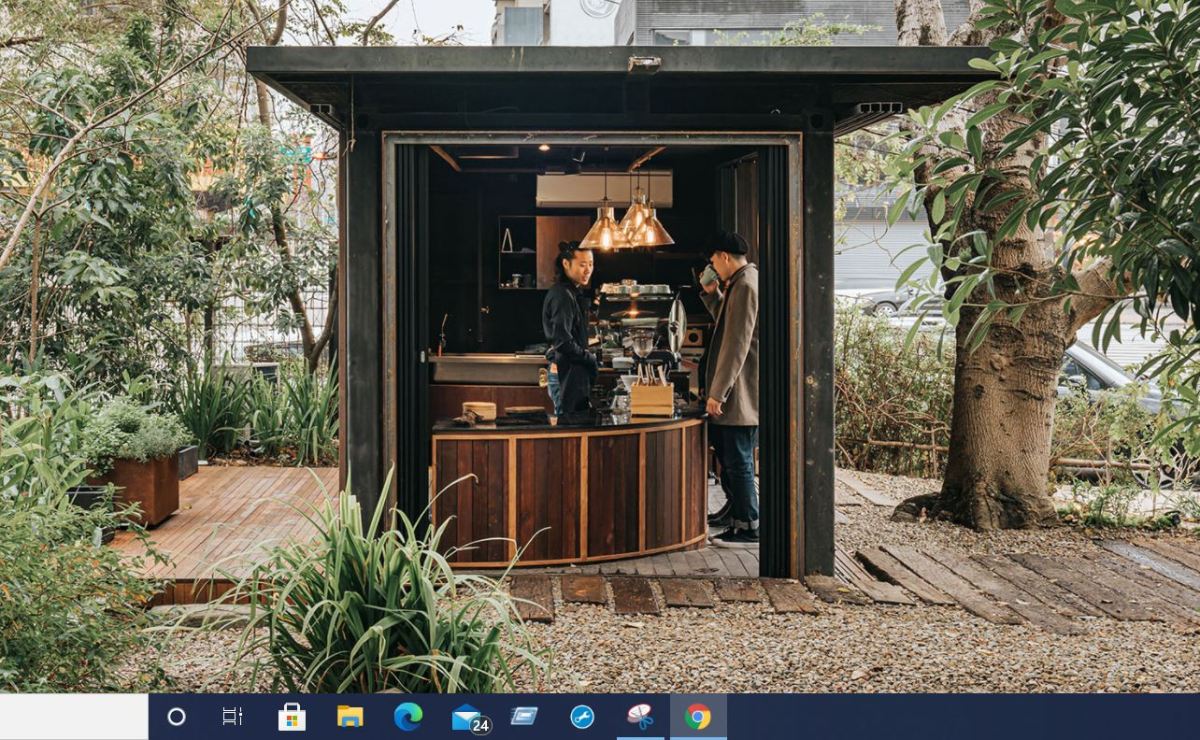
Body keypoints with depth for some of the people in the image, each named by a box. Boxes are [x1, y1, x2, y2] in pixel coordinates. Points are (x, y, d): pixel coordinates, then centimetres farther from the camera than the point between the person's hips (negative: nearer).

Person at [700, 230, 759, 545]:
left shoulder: (745, 286, -18)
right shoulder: (741, 283, 15)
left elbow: (736, 344, -23)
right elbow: (728, 324, 28)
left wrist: (717, 392, -22)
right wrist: (712, 294, 16)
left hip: (741, 392, -10)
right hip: (738, 391, 10)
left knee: (737, 459, -3)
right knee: (726, 450, 20)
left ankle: (748, 528, 5)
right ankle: (735, 508, 33)